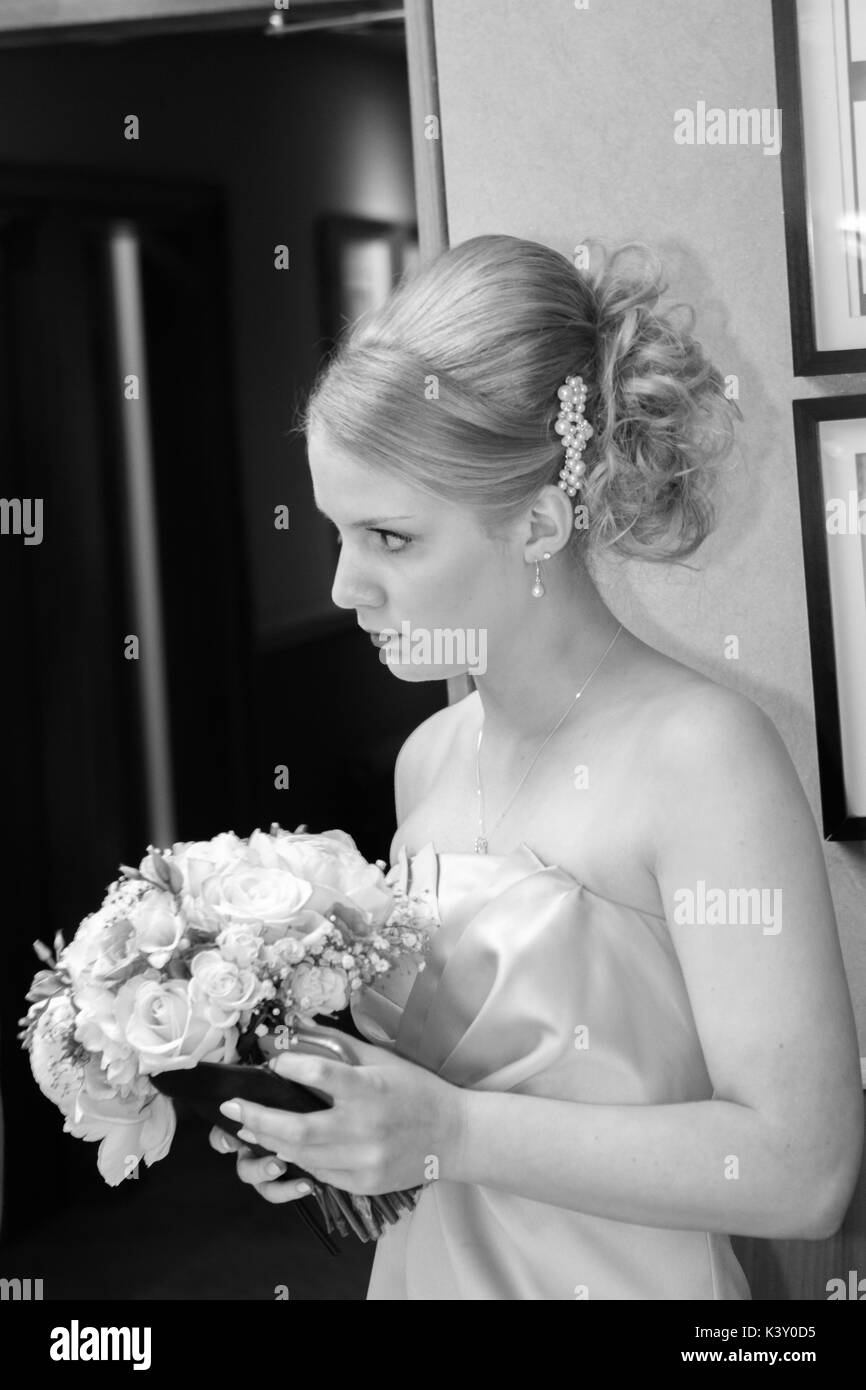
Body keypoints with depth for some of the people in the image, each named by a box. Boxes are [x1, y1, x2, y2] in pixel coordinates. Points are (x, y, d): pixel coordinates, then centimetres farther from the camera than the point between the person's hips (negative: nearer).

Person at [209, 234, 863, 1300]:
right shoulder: (429, 758, -1)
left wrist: (450, 1132, -26)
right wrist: (338, 1111, -8)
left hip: (623, 1279, -5)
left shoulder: (699, 755, -21)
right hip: (421, 1267, 6)